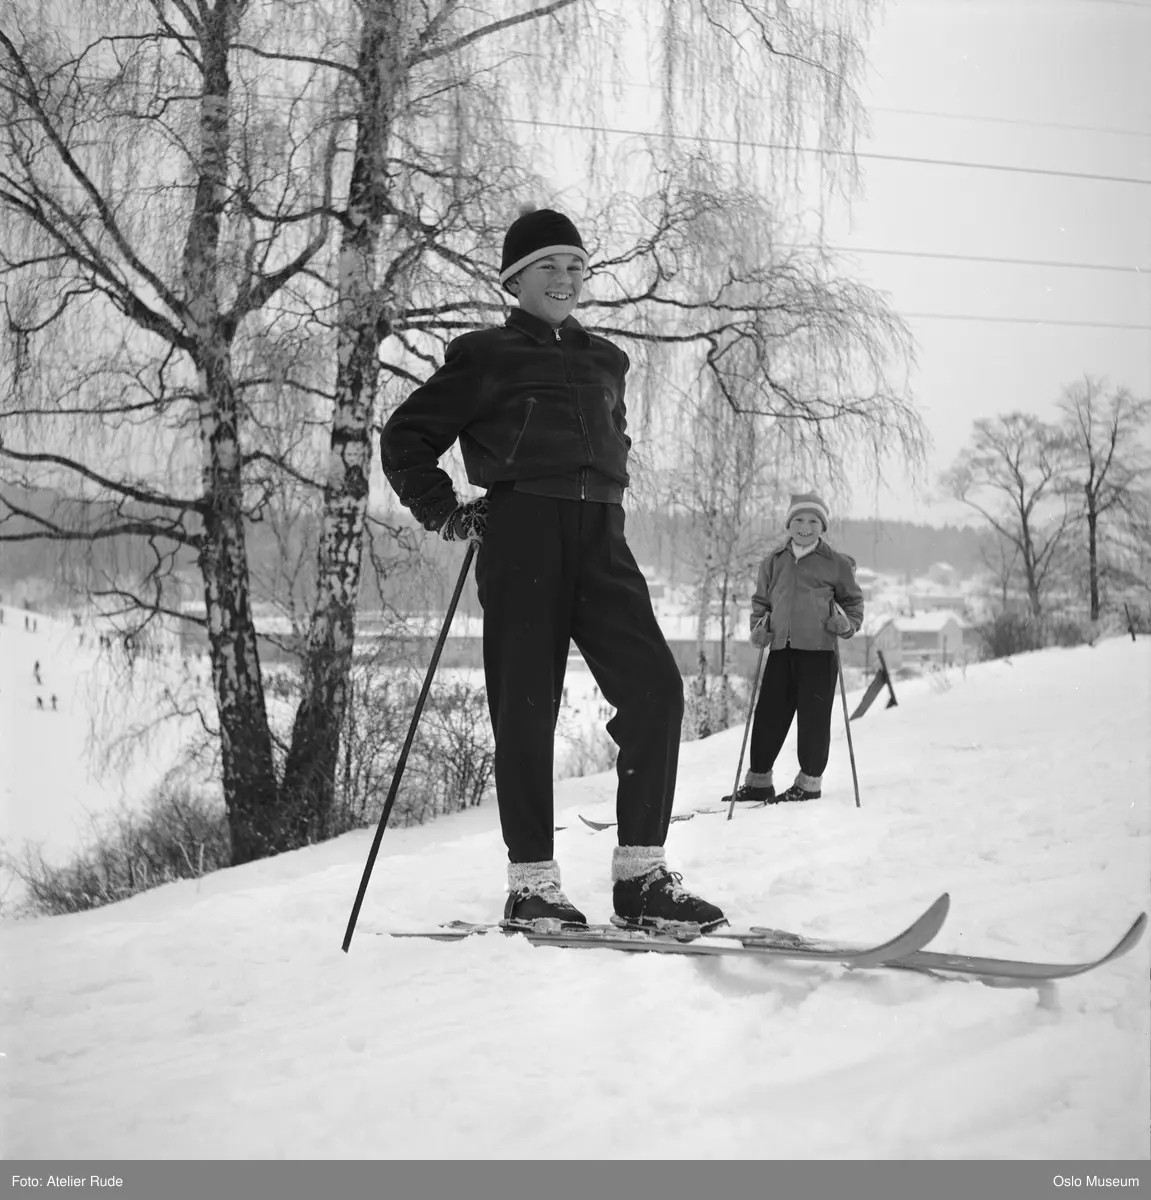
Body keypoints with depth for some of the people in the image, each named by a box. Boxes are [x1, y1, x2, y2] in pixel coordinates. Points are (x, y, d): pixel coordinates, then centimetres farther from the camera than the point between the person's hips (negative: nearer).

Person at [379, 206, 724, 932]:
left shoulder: (604, 362, 23)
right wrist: (444, 512, 3)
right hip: (521, 529, -4)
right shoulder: (486, 358, 9)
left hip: (598, 537, 4)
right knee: (527, 706, -5)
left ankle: (640, 875, -5)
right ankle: (532, 882, 2)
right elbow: (406, 438, 13)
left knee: (655, 687, -10)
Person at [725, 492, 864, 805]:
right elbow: (760, 600, 22)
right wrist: (759, 624, 5)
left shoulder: (836, 564, 2)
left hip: (818, 650, -4)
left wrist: (848, 622, -7)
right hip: (781, 649, 4)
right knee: (768, 713, 6)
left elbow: (853, 600, 11)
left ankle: (810, 782, 12)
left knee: (814, 716, -1)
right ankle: (758, 779, 16)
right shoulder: (774, 562, 12)